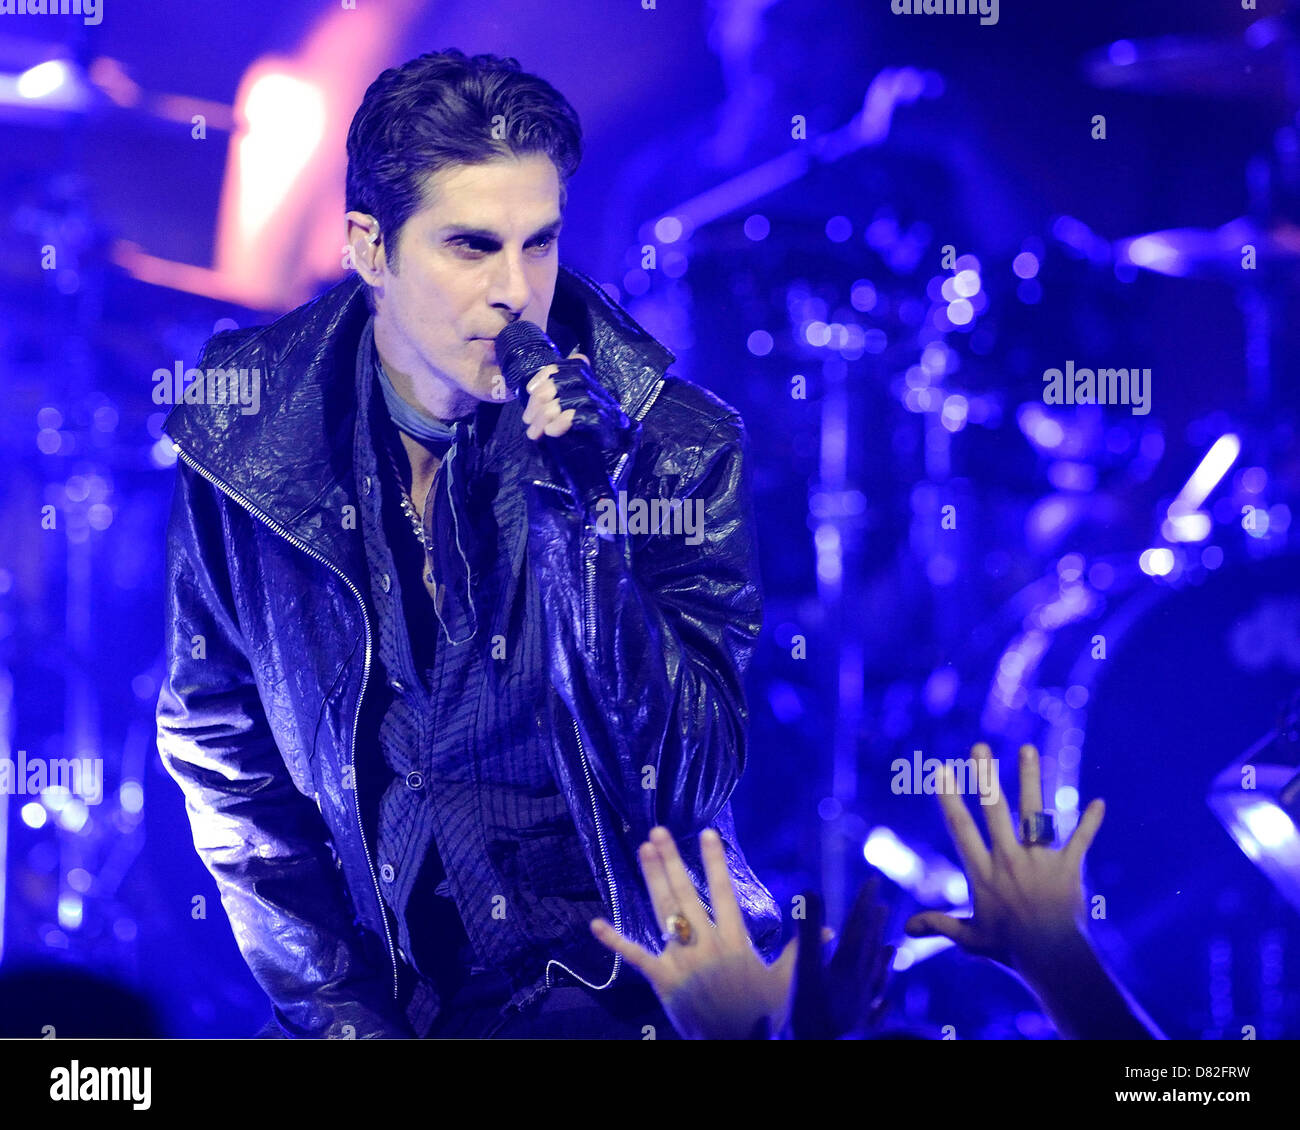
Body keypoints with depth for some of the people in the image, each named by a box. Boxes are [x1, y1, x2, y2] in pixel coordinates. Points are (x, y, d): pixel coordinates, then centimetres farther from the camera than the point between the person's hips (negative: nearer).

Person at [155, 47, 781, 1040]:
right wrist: (333, 1000, 2)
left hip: (607, 987, -2)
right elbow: (216, 737, 7)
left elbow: (689, 784, -12)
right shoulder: (246, 434, -3)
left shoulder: (676, 447, -8)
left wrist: (579, 525, -23)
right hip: (369, 985, 2)